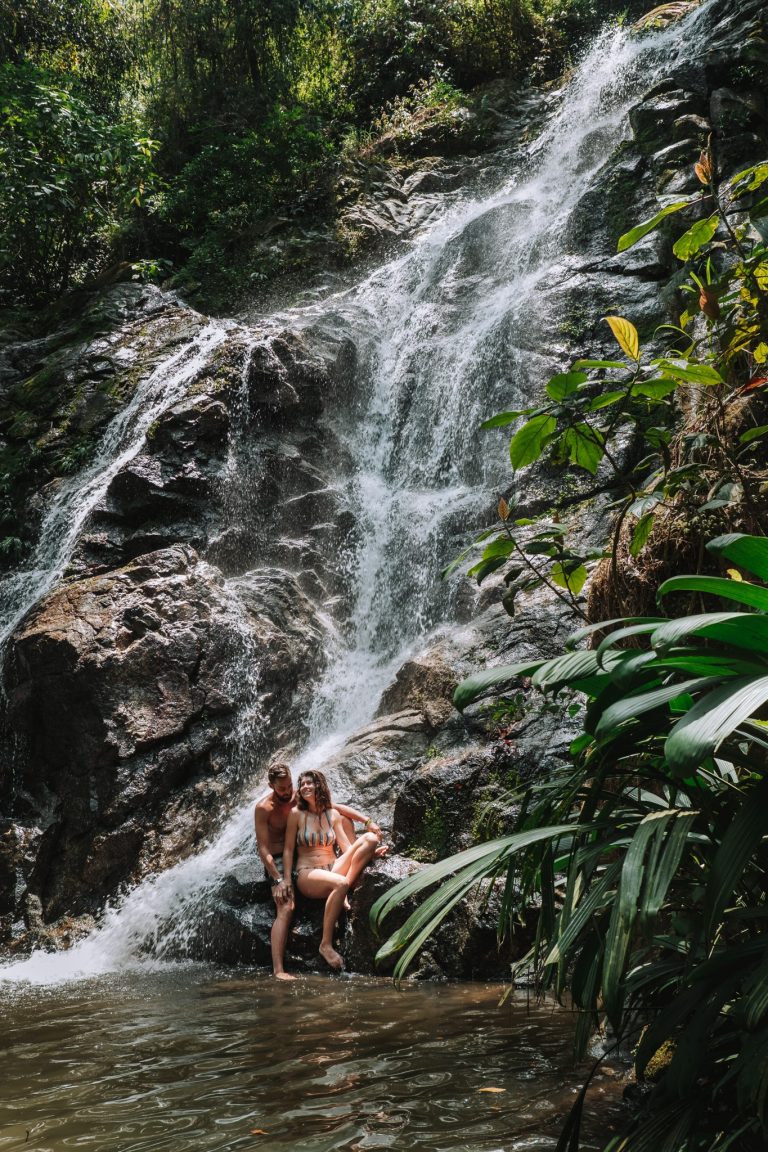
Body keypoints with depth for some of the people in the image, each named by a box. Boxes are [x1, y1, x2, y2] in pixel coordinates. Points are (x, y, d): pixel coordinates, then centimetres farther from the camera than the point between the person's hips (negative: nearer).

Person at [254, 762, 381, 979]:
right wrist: (278, 880, -26)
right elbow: (263, 848, -19)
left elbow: (338, 807, -1)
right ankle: (278, 970, -30)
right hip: (279, 861, -6)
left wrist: (367, 821, -13)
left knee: (342, 816, 1)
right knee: (285, 909, -28)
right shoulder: (263, 808, -17)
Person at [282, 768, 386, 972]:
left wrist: (368, 852, -10)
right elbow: (288, 849, 0)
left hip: (333, 870, 4)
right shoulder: (296, 813, 2)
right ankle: (326, 944, -31)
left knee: (370, 838, -17)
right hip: (307, 875, -4)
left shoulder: (333, 814, 11)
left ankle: (343, 894, -22)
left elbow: (346, 847, 7)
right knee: (340, 883, -39)